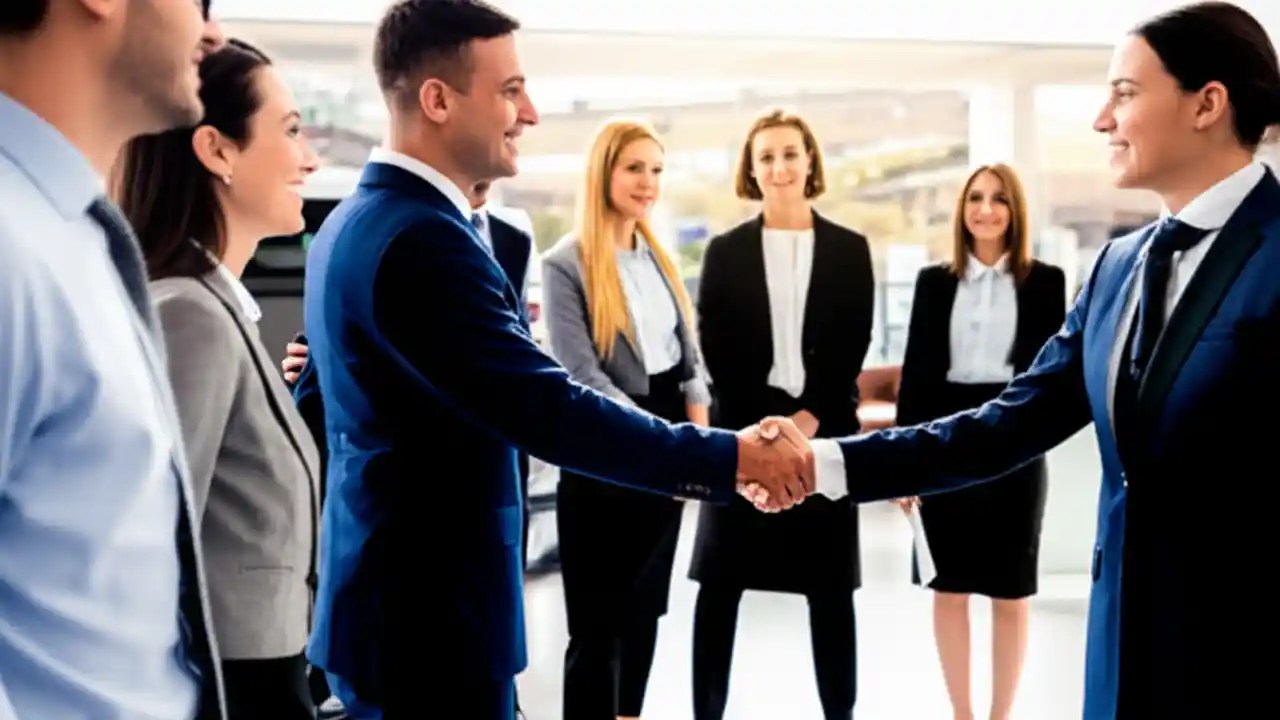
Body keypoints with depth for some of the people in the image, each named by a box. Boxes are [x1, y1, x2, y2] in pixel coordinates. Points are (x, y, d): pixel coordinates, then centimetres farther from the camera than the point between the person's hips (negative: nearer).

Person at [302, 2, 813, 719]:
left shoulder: (358, 222, 10)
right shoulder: (420, 238, -22)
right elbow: (549, 410, -26)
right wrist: (729, 457, -22)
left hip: (400, 598, 10)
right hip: (432, 616, -10)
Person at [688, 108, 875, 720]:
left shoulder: (850, 250, 7)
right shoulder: (726, 251, 6)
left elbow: (853, 345, 2)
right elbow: (715, 349, 0)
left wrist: (810, 416, -11)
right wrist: (765, 425, -9)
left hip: (825, 432, 0)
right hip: (743, 431, 0)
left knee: (831, 590, 5)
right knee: (719, 587, 1)